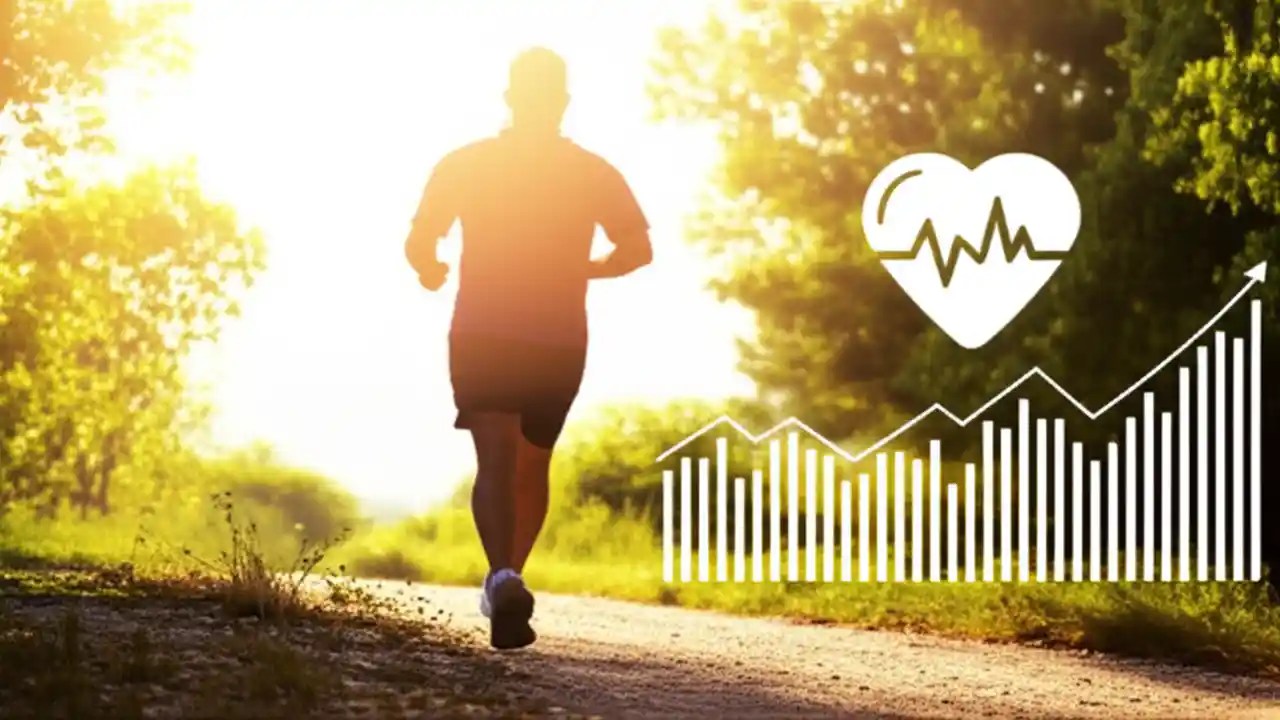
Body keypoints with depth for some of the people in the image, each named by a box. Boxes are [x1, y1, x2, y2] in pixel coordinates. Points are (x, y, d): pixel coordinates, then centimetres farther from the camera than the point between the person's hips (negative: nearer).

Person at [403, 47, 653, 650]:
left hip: (481, 337, -1)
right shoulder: (592, 171, 3)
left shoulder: (464, 164, 1)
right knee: (531, 465, 19)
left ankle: (503, 576, -32)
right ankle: (506, 583, 23)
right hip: (559, 343, 2)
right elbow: (637, 248, -4)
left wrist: (435, 274, 19)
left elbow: (418, 245, -3)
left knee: (496, 463, -9)